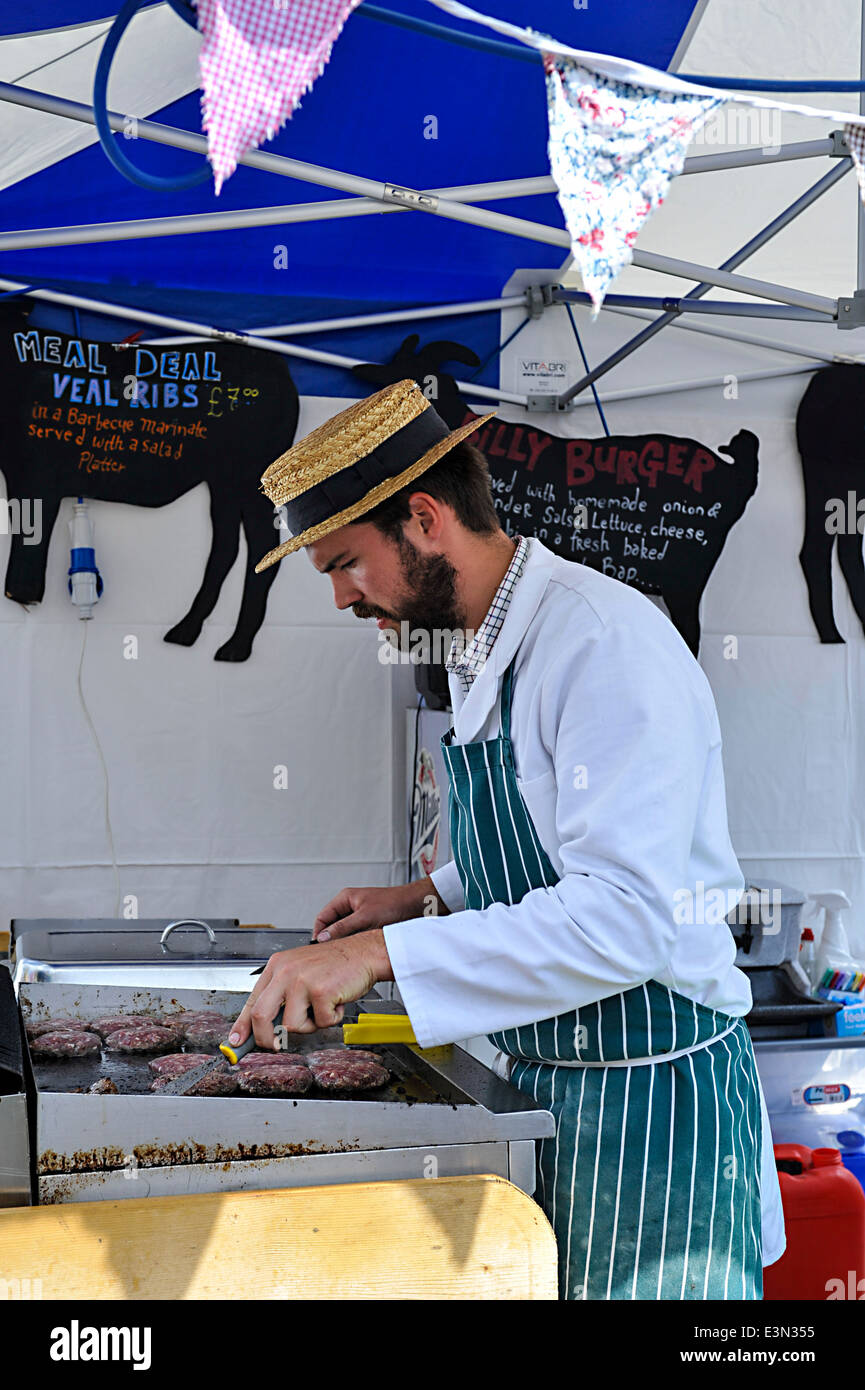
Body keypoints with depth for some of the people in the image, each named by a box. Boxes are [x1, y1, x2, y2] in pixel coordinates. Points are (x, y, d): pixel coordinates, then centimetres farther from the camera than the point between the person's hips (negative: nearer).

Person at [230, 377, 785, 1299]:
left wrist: (380, 955, -33)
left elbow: (629, 918, -31)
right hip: (543, 1080, 9)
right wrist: (429, 899, 8)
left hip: (648, 1096, -9)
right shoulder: (483, 653, 9)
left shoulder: (607, 642, -22)